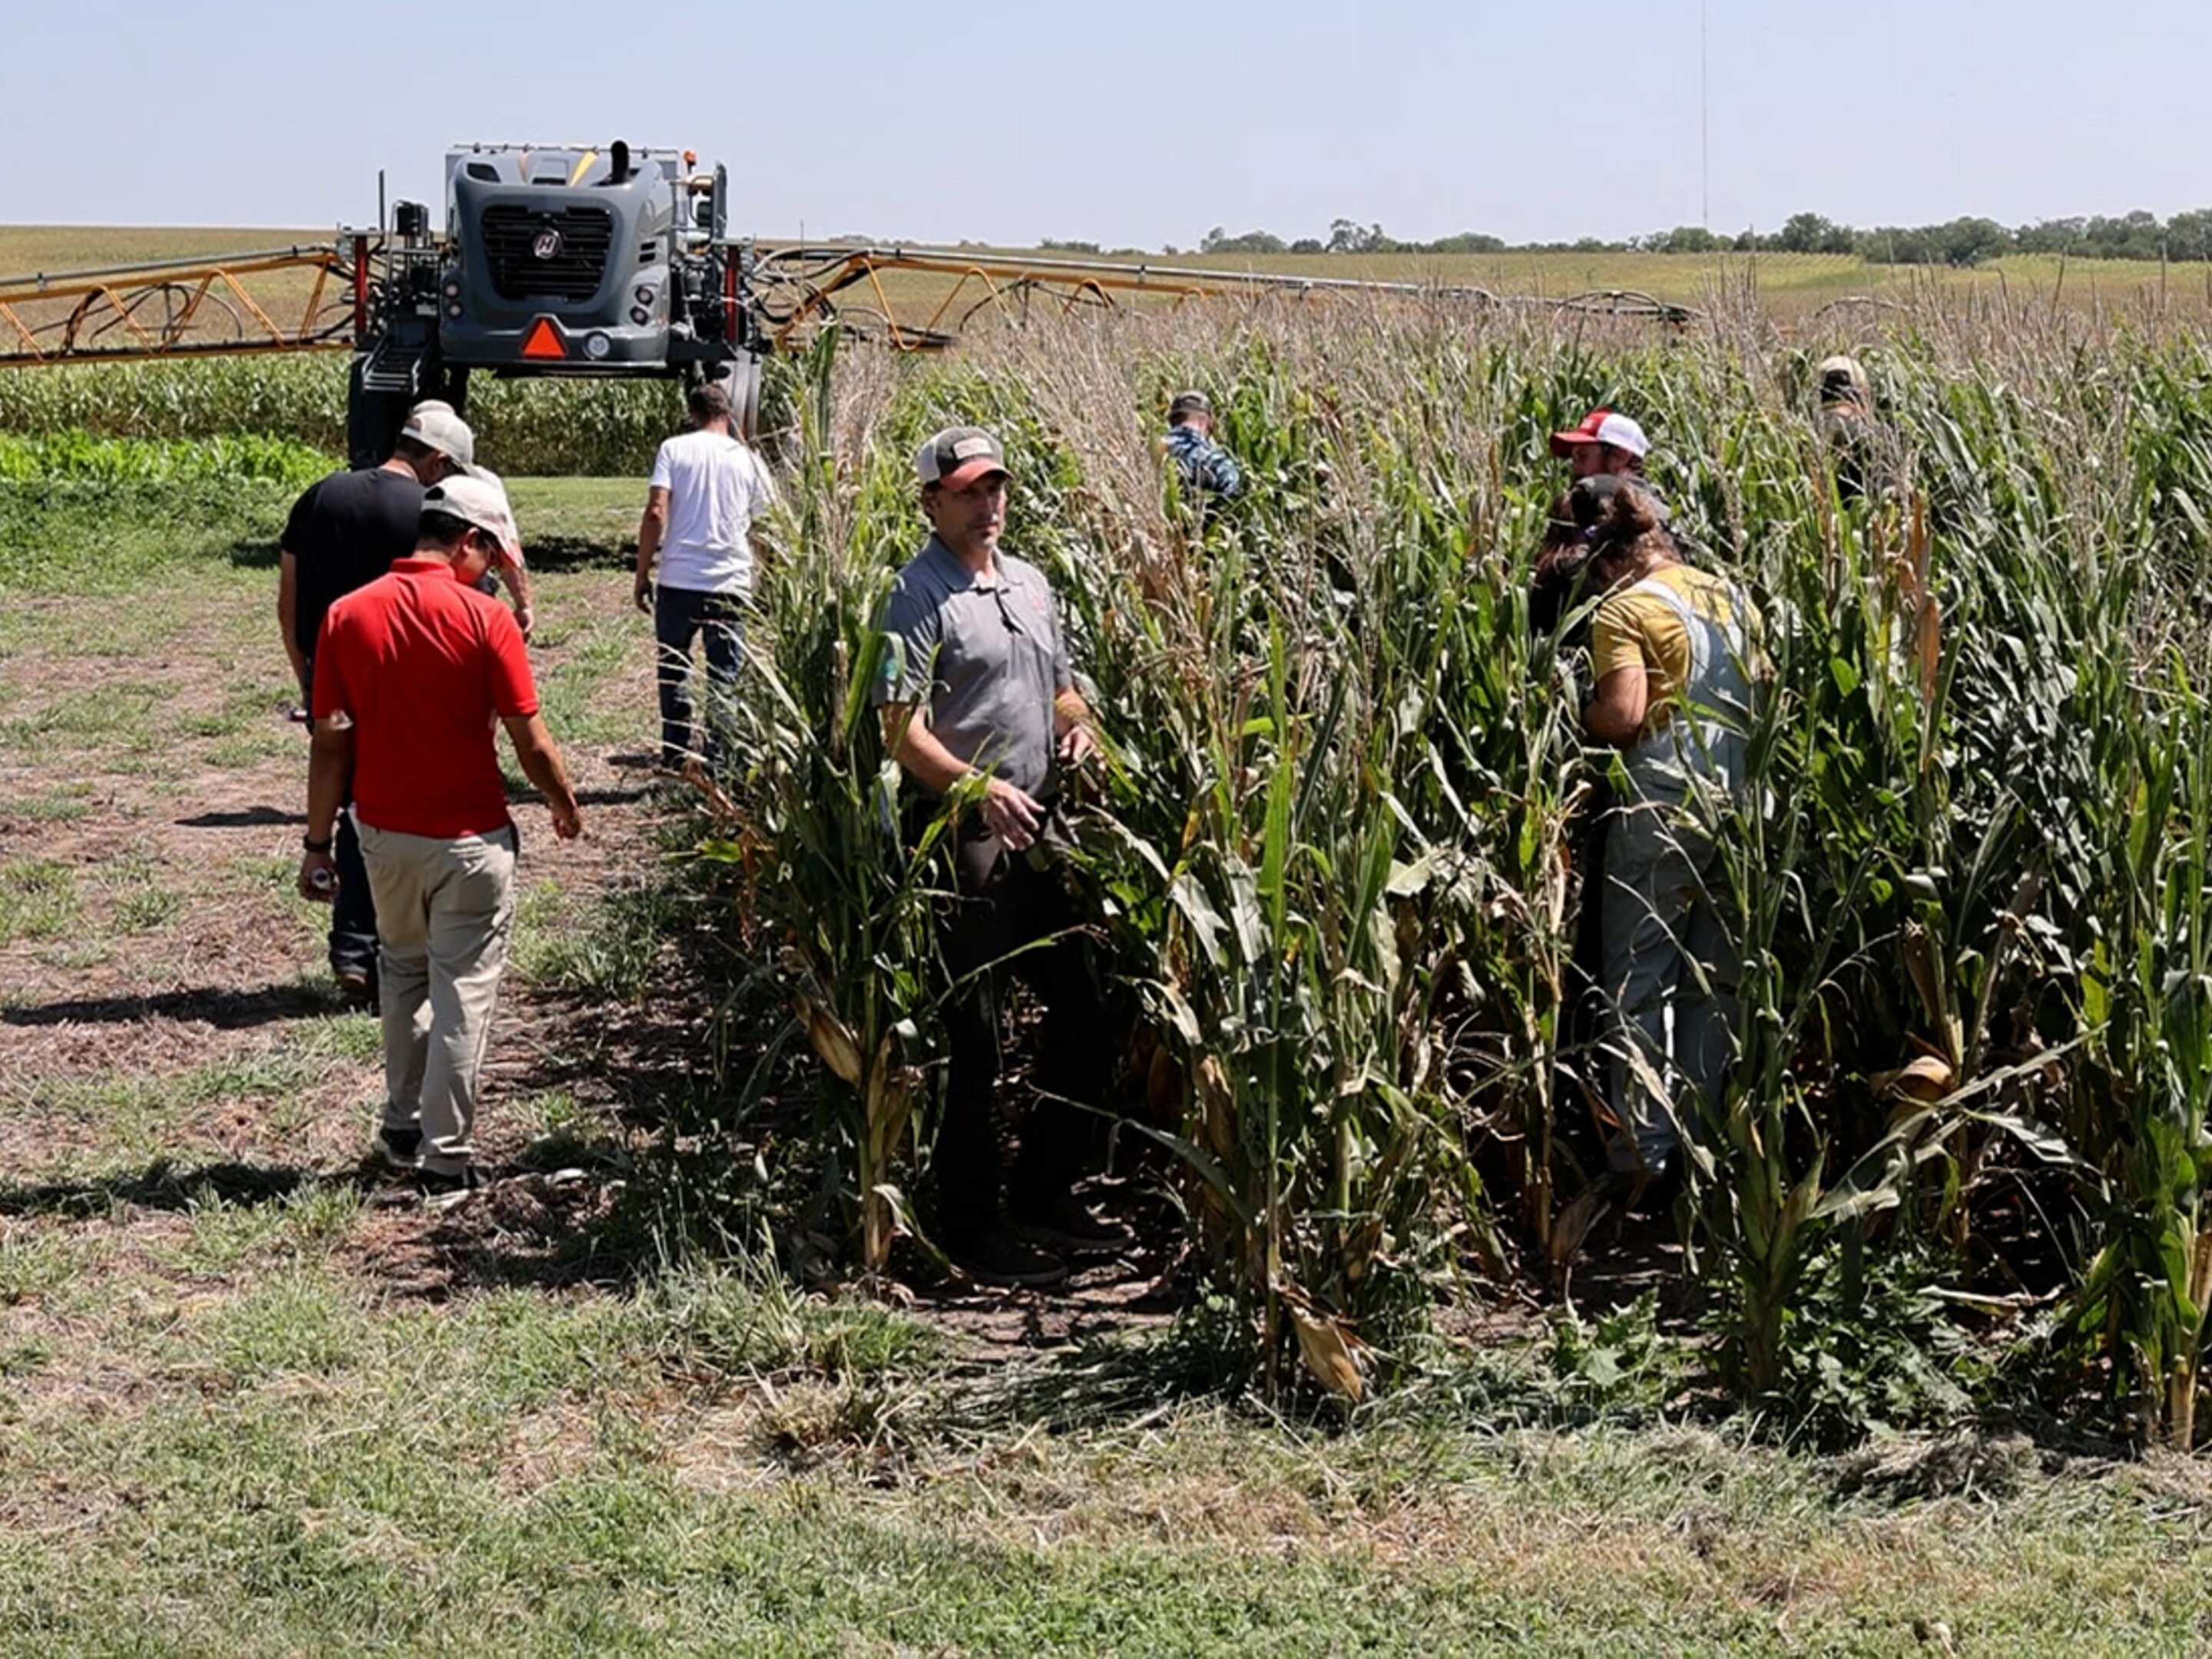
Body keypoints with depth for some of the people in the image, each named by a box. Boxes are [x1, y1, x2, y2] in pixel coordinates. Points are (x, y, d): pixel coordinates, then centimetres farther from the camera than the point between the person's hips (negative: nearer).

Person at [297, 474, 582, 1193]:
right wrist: (565, 806, 8)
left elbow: (332, 744, -2)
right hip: (470, 838, -4)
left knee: (403, 972, 23)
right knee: (462, 989, 6)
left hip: (384, 835, 4)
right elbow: (530, 740, -10)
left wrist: (318, 844, 5)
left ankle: (403, 1128, 31)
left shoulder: (348, 616, -3)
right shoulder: (485, 619, -14)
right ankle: (447, 1156, 8)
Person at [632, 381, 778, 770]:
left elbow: (656, 513, -8)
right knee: (725, 677, 8)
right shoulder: (747, 458, 6)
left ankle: (676, 755, 14)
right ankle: (719, 757, 7)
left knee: (674, 669, 13)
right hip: (731, 583, 1)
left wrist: (642, 574, -2)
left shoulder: (675, 449, 1)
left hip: (679, 581, -1)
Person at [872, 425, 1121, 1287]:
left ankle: (1045, 1196, 29)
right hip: (966, 837, -8)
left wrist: (1079, 725, 4)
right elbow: (904, 732, -16)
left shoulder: (1030, 583, 15)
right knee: (973, 1037, -2)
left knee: (1078, 1016, 14)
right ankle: (970, 1227, 8)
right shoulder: (920, 594, -9)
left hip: (1041, 831, 8)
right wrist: (981, 788, -30)